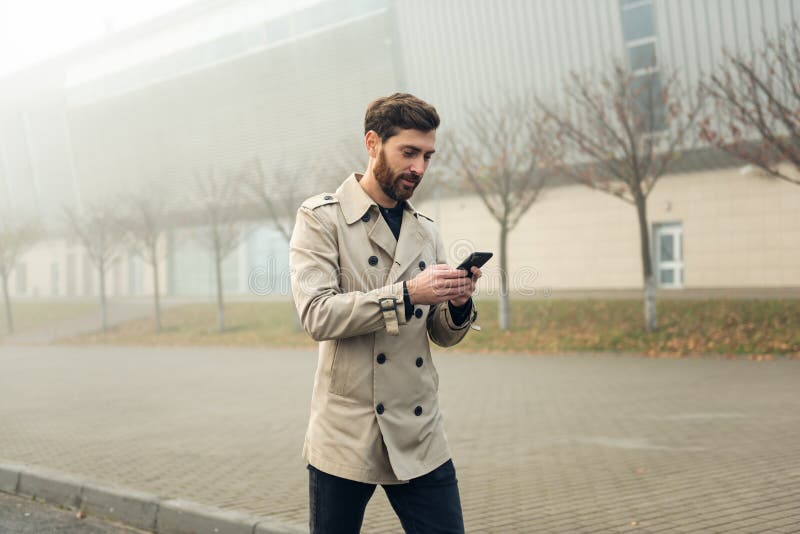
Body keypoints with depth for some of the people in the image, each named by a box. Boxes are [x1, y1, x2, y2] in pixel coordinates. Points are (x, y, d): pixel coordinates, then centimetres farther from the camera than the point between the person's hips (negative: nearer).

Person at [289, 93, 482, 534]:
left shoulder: (426, 232, 13)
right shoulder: (321, 218, -2)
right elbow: (317, 314, -15)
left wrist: (458, 304, -6)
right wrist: (407, 293, -22)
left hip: (419, 437, 4)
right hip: (346, 437, -4)